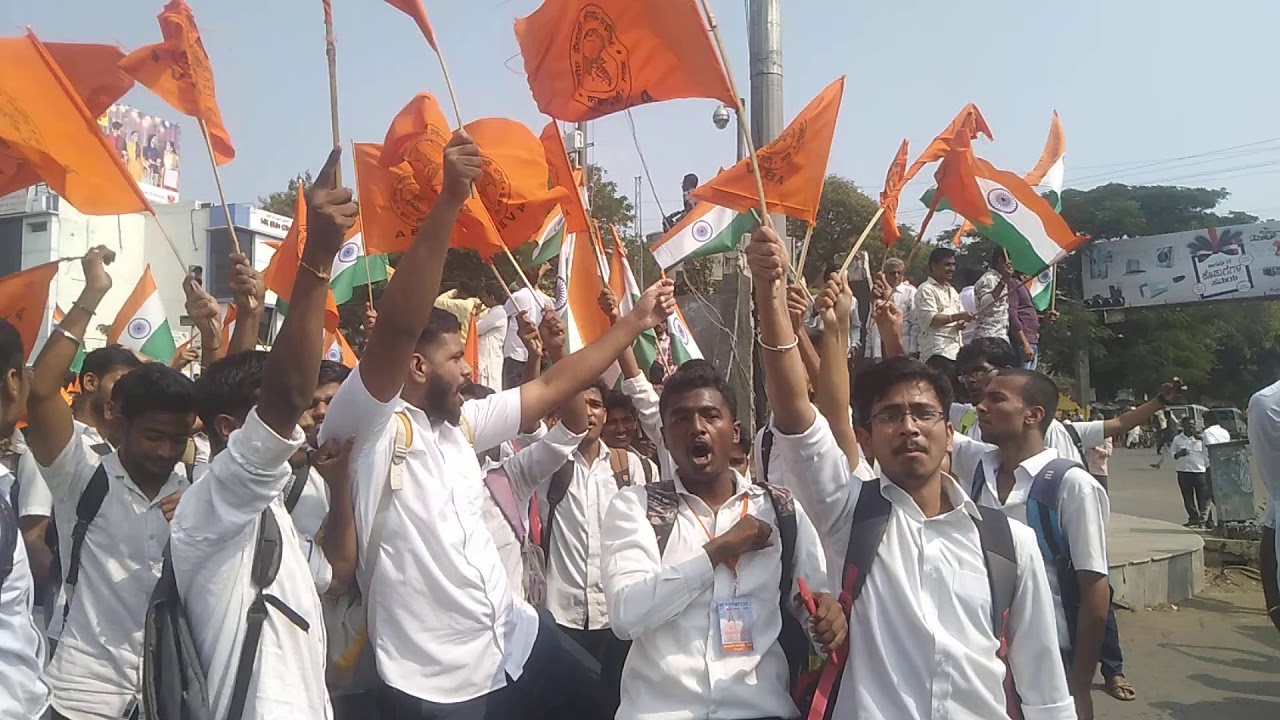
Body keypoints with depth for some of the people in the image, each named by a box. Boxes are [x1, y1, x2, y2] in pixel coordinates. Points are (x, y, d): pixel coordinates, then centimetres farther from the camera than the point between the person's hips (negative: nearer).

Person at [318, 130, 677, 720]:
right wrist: (450, 200, -35)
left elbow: (551, 387, 15)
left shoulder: (460, 424, 9)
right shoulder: (368, 425, -13)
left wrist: (634, 321, 17)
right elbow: (399, 326, -28)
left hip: (518, 642, 7)